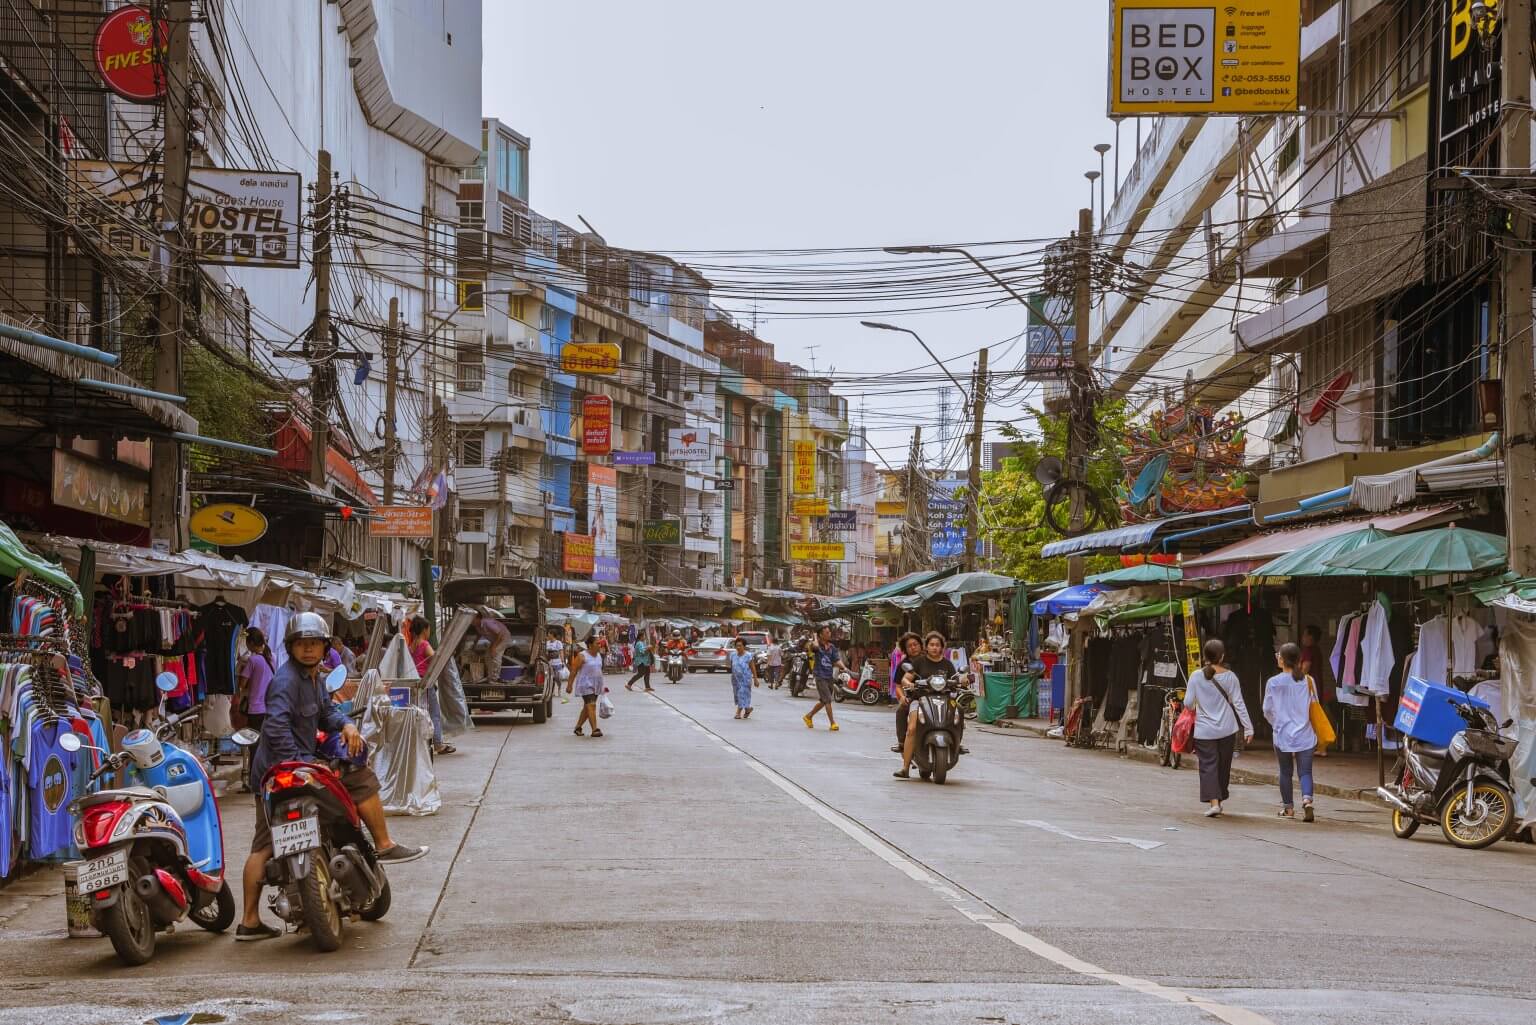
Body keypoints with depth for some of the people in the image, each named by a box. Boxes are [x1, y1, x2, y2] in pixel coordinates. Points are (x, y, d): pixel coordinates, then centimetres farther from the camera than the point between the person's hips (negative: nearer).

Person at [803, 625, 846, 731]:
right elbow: (815, 646, -33)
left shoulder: (832, 647, 10)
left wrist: (844, 667, -16)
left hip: (830, 677, 6)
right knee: (828, 700, -12)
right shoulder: (818, 646, -7)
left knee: (823, 701, 15)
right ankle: (832, 723, -9)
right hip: (820, 676, -6)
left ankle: (809, 716, 34)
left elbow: (837, 660, 3)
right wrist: (815, 637, -12)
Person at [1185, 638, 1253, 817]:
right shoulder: (1229, 676, -4)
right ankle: (1220, 799, 24)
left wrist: (1195, 709, 19)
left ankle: (1214, 802, -16)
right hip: (1227, 729, 1)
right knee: (1223, 765, 15)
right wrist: (1248, 727, 1)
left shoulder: (1196, 676, -5)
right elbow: (1239, 704, -3)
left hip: (1204, 730, -1)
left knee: (1208, 766, -1)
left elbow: (1188, 703, -4)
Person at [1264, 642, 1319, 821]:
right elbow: (1314, 707, 5)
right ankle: (1307, 799, -21)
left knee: (1285, 772, 14)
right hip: (1304, 734, 1)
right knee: (1305, 771, 2)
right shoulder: (1308, 681, -3)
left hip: (1283, 734, -1)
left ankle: (1288, 807, 21)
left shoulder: (1273, 682, -7)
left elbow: (1267, 710, 2)